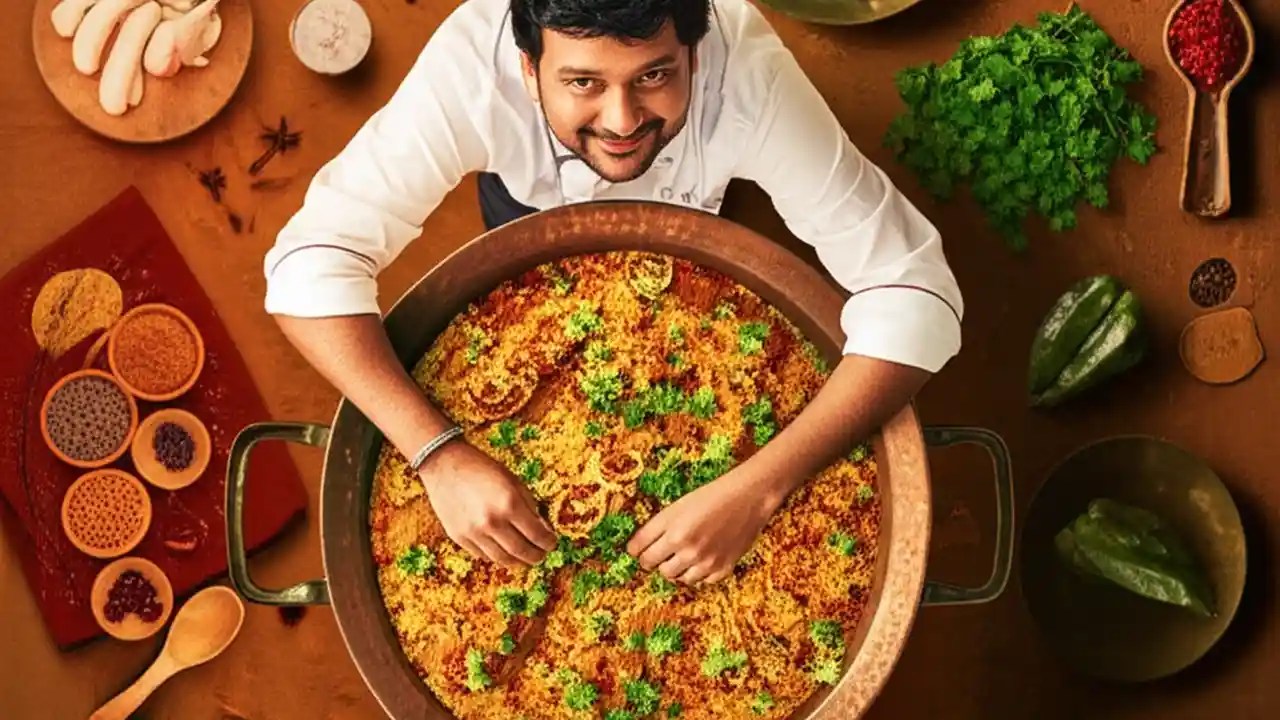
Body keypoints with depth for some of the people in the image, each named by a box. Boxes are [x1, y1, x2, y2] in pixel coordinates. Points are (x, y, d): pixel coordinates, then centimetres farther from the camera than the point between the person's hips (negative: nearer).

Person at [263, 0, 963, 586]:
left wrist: (754, 491, -55)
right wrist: (440, 455, -57)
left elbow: (912, 296, -46)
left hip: (689, 215, 0)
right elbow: (311, 265, -45)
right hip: (532, 198, 0)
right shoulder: (472, 66, -46)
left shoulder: (748, 78, -47)